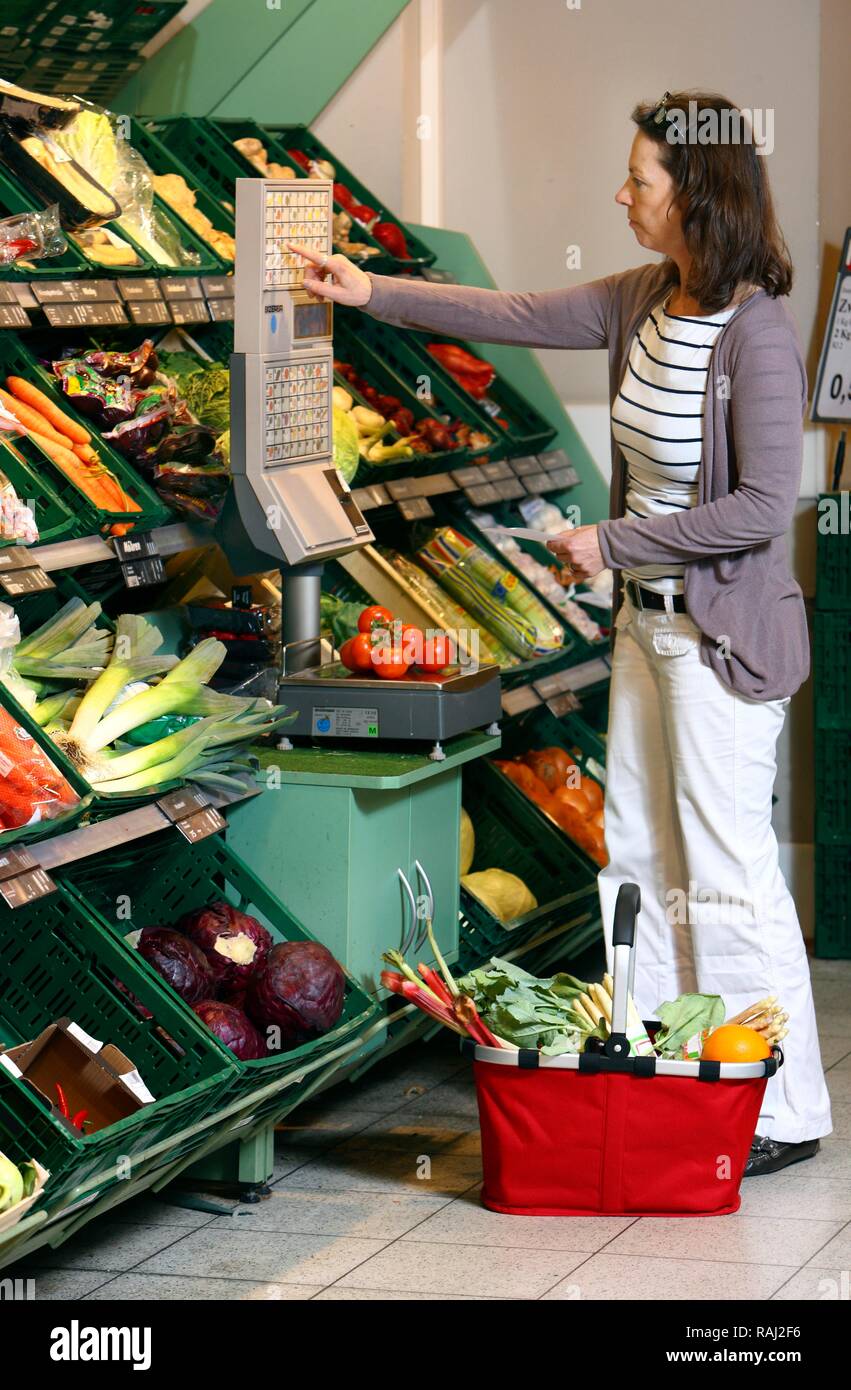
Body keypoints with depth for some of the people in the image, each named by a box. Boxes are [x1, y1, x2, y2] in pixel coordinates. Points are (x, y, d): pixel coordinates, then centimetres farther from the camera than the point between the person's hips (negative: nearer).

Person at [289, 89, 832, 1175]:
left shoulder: (756, 334, -21)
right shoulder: (644, 301, 3)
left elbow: (762, 505, -22)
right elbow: (518, 316, 15)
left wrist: (613, 542, -15)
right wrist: (374, 293, 16)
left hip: (721, 632, -9)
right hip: (648, 619, 9)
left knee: (727, 870, -3)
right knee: (637, 854, 12)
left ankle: (784, 1113, 8)